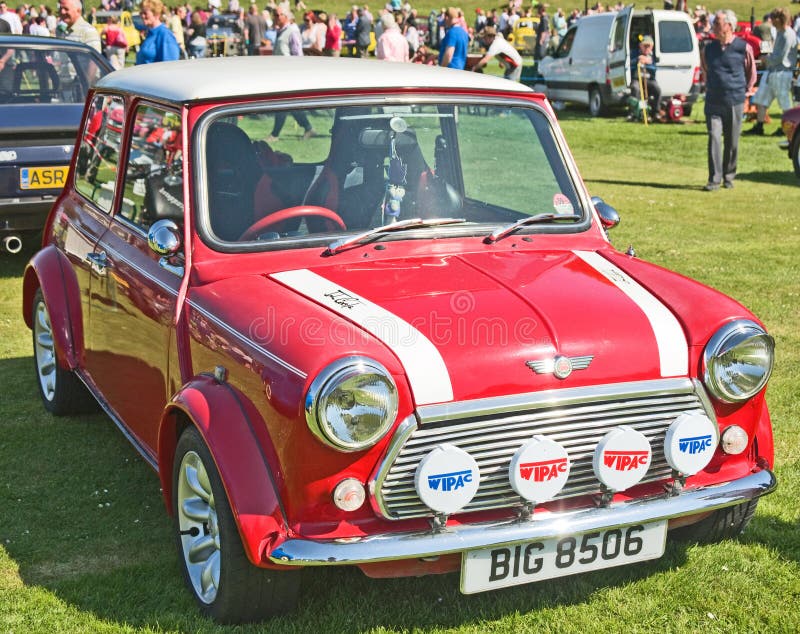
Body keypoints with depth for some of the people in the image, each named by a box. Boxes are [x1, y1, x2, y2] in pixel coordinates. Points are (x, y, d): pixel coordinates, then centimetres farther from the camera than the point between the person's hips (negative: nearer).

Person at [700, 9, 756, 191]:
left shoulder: (743, 47, -5)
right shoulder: (709, 48, 5)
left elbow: (751, 73, 9)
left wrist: (745, 91, 8)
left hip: (735, 102, -1)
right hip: (713, 102, 2)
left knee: (732, 143, 7)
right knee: (714, 138, -10)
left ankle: (729, 177, 22)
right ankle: (714, 179, -10)